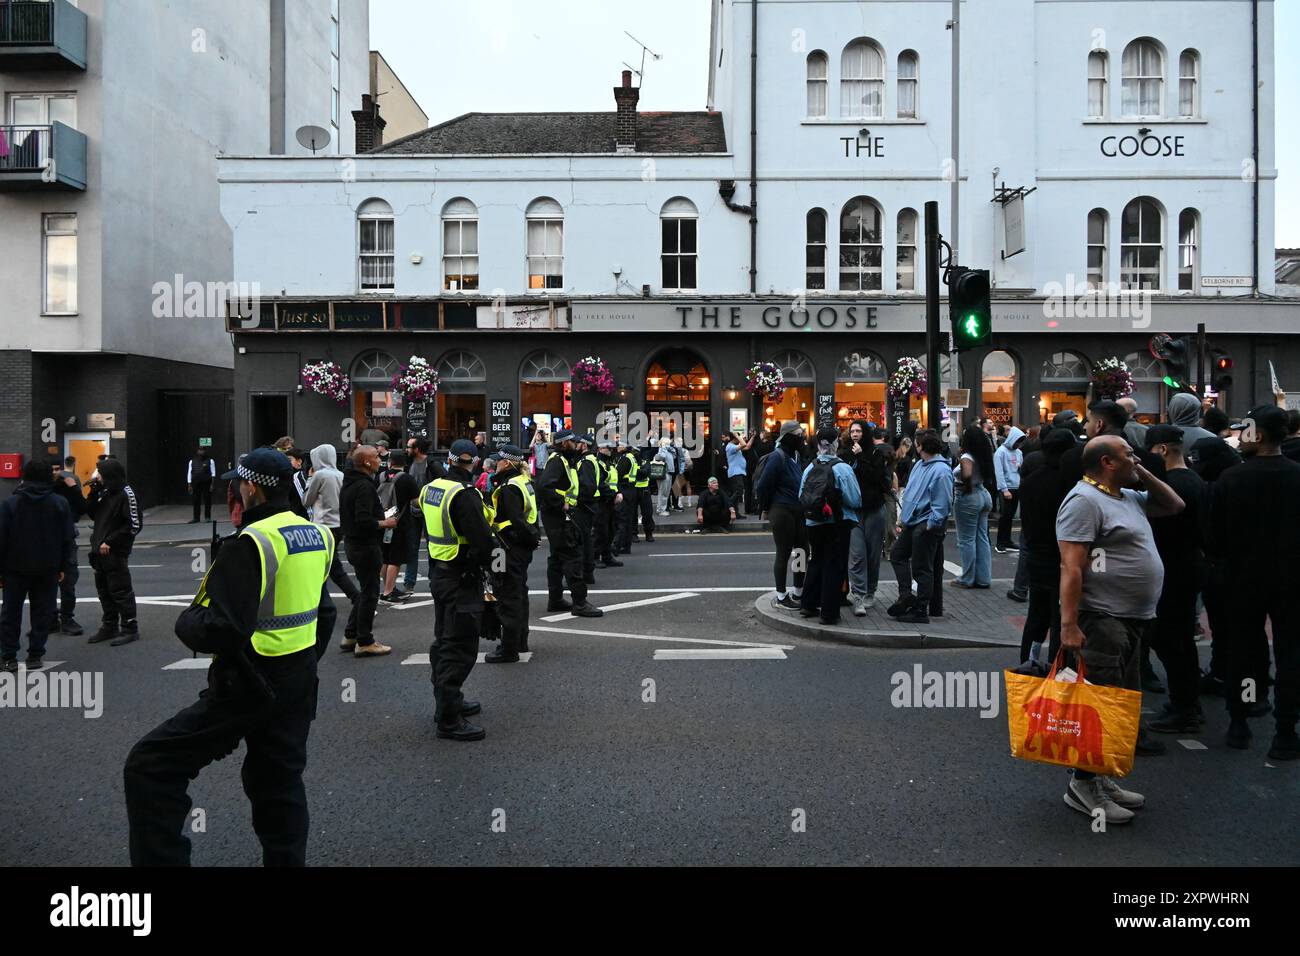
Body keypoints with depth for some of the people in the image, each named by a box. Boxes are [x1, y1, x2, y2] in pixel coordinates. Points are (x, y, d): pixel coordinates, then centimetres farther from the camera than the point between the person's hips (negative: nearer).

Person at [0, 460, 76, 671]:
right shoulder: (60, 503, -1)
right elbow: (68, 539, 2)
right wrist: (63, 566, 8)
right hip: (48, 569, 1)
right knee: (43, 612, 7)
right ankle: (35, 655, 7)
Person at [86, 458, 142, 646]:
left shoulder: (126, 493, -13)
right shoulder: (105, 492, 12)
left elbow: (134, 525, -17)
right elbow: (90, 512, 12)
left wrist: (110, 542, -17)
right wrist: (94, 489, 2)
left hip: (116, 552, -8)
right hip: (100, 551, 8)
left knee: (120, 591, -4)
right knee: (104, 589, 15)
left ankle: (129, 629, 4)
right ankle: (110, 626, 26)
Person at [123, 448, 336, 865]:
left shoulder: (251, 543, -19)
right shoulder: (316, 535, 6)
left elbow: (217, 631, -24)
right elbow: (323, 615, 16)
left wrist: (186, 621, -3)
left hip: (248, 687, -8)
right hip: (299, 685, 8)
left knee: (150, 768, 1)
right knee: (280, 783, 19)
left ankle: (163, 859, 1)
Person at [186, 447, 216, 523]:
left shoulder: (210, 461, 4)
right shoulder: (192, 461, 13)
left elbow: (213, 473, 0)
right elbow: (189, 473, 12)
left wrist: (212, 484, -8)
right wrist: (189, 485, 5)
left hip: (206, 483, -3)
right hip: (195, 484, 3)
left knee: (207, 501, 0)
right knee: (196, 501, 4)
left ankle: (207, 517, 8)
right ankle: (196, 518, 10)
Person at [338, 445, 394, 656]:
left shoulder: (349, 483, 12)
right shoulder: (364, 486, -20)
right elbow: (363, 520, -28)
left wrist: (380, 516, 15)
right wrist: (384, 523, -14)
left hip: (352, 542, 10)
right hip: (365, 546, -10)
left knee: (366, 590, 20)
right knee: (370, 593, -1)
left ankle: (350, 636, 25)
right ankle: (364, 643, 6)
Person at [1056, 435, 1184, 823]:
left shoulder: (1129, 497, 16)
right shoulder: (1084, 501, -14)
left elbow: (1174, 505, 29)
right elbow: (1071, 567, -21)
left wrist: (1144, 475, 13)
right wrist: (1069, 625, -26)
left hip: (1132, 620, 10)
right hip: (1102, 620, -10)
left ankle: (1102, 777, 25)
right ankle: (1083, 785, 2)